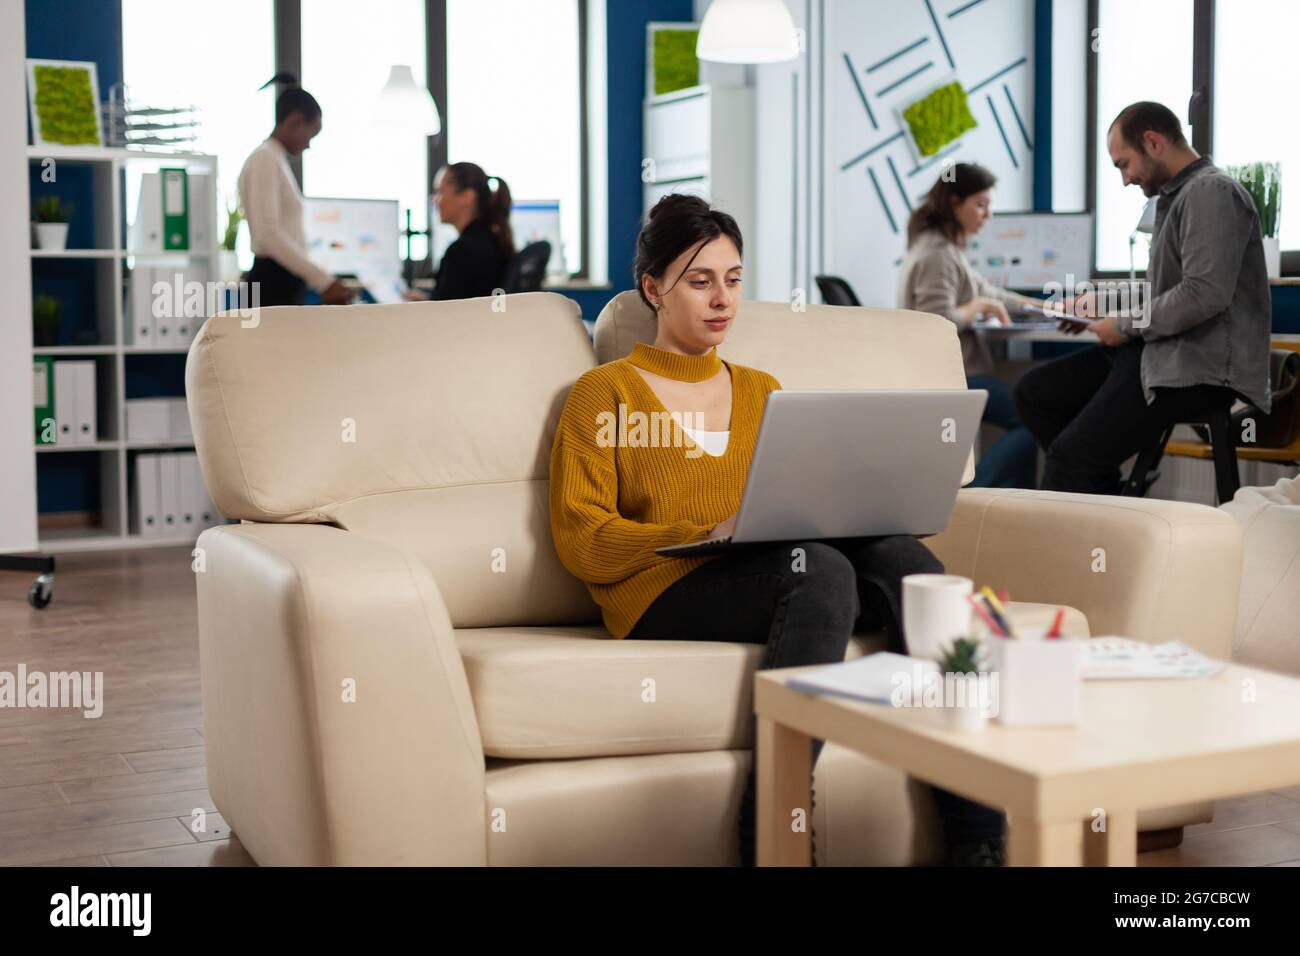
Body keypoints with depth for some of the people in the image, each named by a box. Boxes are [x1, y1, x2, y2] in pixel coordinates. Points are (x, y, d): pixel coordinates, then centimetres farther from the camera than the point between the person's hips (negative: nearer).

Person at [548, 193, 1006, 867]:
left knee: (900, 553, -28)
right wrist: (709, 535, -14)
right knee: (819, 567, -35)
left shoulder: (761, 391, 27)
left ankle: (978, 834, -34)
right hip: (664, 596, -4)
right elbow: (580, 541, 0)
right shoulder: (605, 394, 10)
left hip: (786, 575, 5)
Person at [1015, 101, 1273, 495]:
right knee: (1034, 392, 7)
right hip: (1161, 347, 11)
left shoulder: (1211, 192, -12)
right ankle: (1105, 500, 6)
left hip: (1202, 366, -11)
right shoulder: (1177, 195, 19)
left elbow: (1205, 295, -24)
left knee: (1070, 456, -23)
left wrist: (1126, 324, -13)